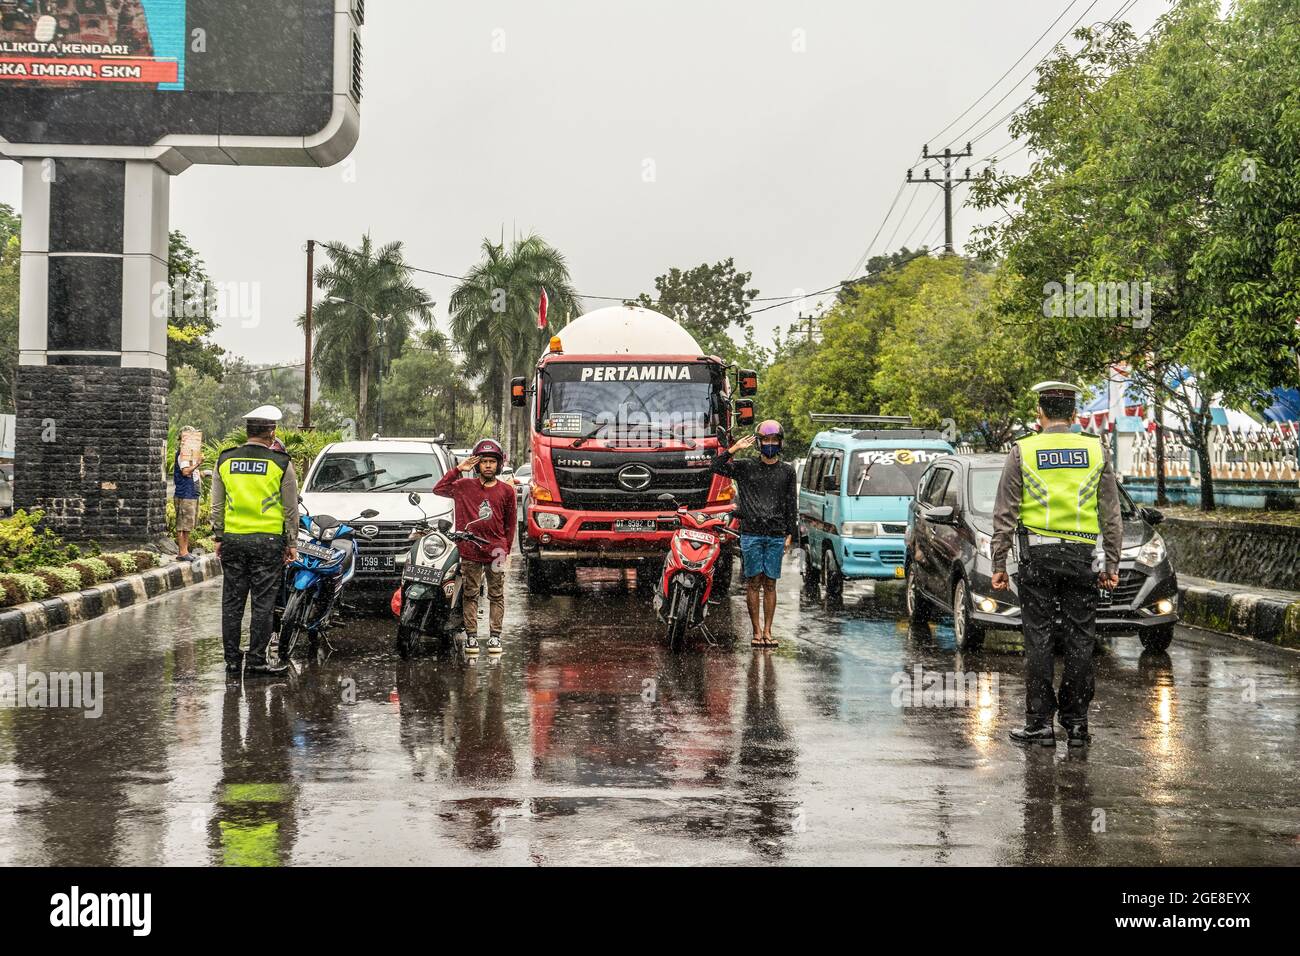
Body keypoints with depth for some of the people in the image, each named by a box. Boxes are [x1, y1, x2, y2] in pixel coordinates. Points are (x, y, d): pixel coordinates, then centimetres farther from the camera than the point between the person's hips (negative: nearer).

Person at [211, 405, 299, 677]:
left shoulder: (225, 460, 5)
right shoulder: (281, 463, -5)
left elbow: (217, 506, 8)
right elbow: (291, 509, -1)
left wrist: (218, 537, 15)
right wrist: (292, 543, 6)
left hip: (232, 540, 3)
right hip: (268, 542, -3)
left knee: (232, 602, 9)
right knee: (263, 603, 1)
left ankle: (232, 659, 12)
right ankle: (256, 659, 0)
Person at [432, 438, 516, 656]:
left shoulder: (506, 491, 6)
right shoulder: (464, 486, 6)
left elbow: (509, 524, 10)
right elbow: (438, 489, 4)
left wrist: (506, 550, 6)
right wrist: (458, 470, -1)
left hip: (495, 551, 1)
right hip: (469, 550, 0)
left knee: (496, 595, 3)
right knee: (470, 595, 2)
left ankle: (494, 636, 7)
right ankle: (471, 636, 6)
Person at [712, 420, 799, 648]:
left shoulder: (787, 471, 9)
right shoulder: (746, 467, 6)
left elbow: (791, 505, 10)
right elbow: (717, 467, -4)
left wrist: (790, 535, 5)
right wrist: (735, 449, -9)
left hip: (776, 536, 1)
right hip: (751, 534, -1)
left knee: (770, 584, 4)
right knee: (754, 582, -1)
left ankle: (768, 631, 7)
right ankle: (757, 631, 3)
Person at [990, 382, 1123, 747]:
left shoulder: (1022, 452, 1)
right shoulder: (1095, 451, 7)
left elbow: (1005, 515, -1)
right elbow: (1112, 515, 6)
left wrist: (999, 565, 3)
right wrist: (1111, 564, 10)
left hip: (1037, 555, -2)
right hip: (1080, 556, 2)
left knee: (1039, 640, 0)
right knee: (1079, 641, 6)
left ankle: (1040, 723, 0)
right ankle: (1076, 723, 8)